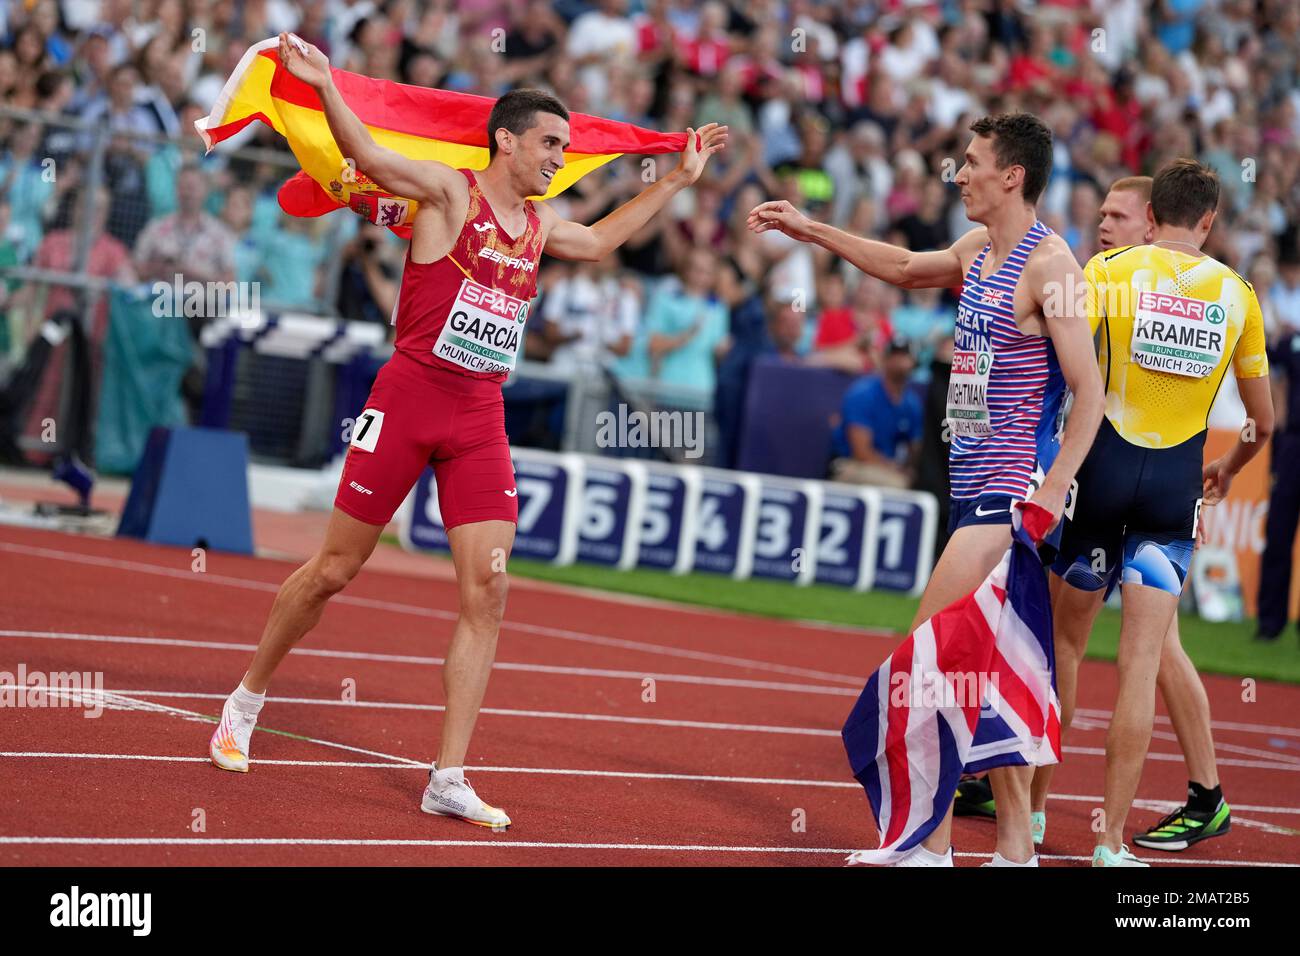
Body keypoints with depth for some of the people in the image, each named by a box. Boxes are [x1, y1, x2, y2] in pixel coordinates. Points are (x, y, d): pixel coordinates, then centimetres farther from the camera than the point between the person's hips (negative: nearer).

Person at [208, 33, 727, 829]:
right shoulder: (450, 193, -5)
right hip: (409, 397, -5)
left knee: (488, 590, -6)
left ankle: (450, 780, -3)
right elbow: (365, 154, -19)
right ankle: (247, 700, 27)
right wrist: (324, 84, -35)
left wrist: (679, 180, 37)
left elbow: (599, 241, 35)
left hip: (482, 419, 6)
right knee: (335, 569, 3)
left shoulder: (539, 224, 14)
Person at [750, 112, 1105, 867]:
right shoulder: (977, 250, 13)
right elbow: (906, 267, 35)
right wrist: (811, 230, 37)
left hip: (1007, 492, -9)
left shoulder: (1048, 262, -13)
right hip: (977, 486, 9)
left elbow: (1090, 392, -16)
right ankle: (1016, 847, 14)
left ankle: (931, 844, -7)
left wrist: (1051, 492, -22)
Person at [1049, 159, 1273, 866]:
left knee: (1065, 638, 14)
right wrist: (1228, 469, 33)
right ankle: (1111, 841, -1)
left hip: (1105, 462, -1)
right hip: (1178, 479, 1)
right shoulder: (1237, 293, 7)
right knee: (1142, 659, 0)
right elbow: (1263, 421, 14)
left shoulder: (1110, 267, 0)